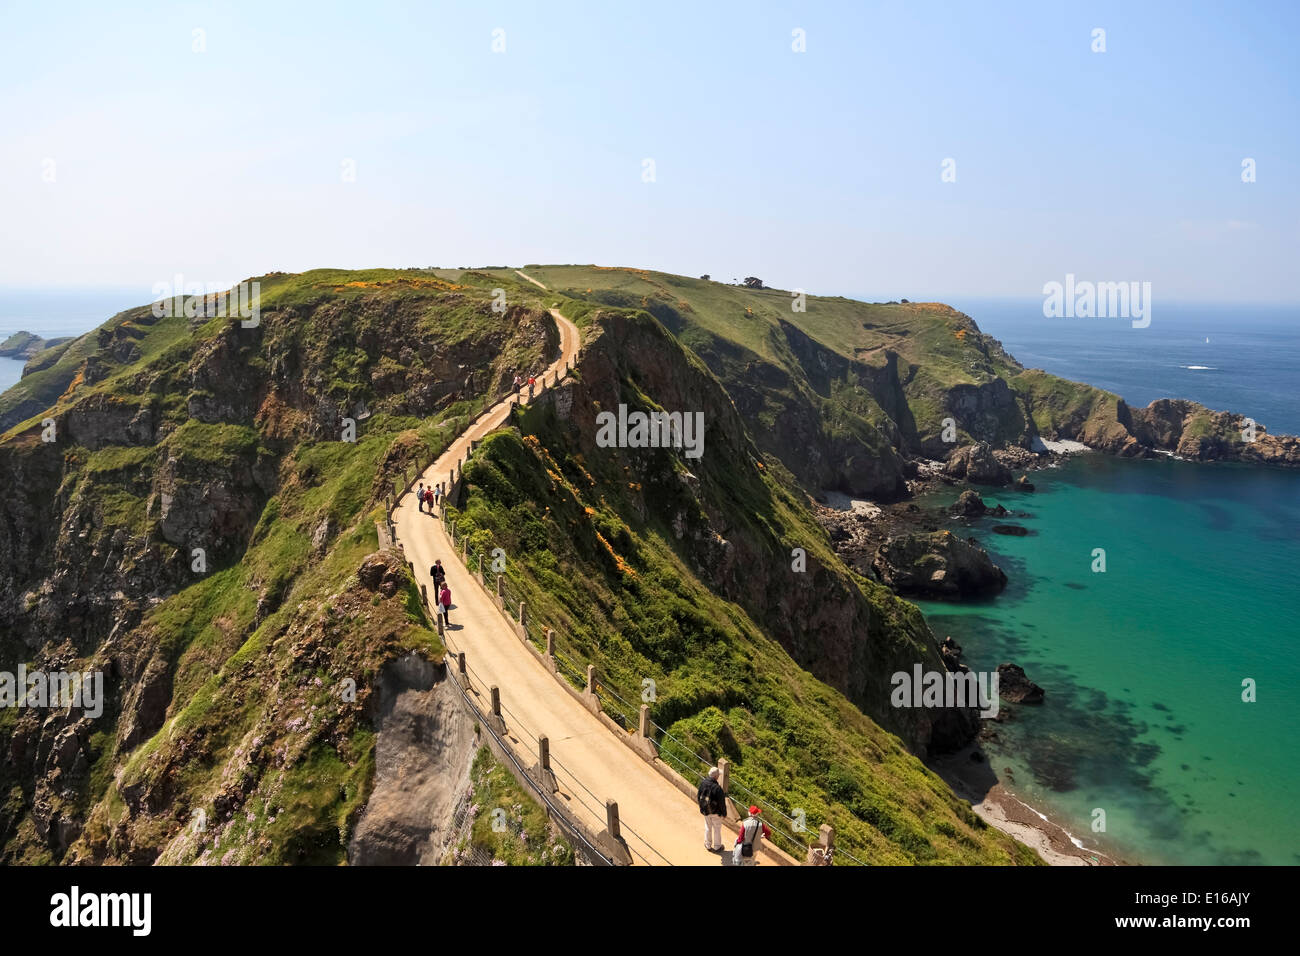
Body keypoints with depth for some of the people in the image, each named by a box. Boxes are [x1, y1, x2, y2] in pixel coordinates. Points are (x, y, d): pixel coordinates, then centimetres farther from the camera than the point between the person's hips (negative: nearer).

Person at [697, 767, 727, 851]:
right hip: (716, 812, -4)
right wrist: (724, 813, -5)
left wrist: (702, 806, 15)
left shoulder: (703, 783, -17)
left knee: (708, 827, 25)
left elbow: (698, 796, -2)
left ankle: (708, 845, 41)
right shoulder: (717, 788, -34)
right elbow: (722, 802, -23)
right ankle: (717, 847, 36)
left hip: (705, 810, 4)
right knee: (717, 829, 19)